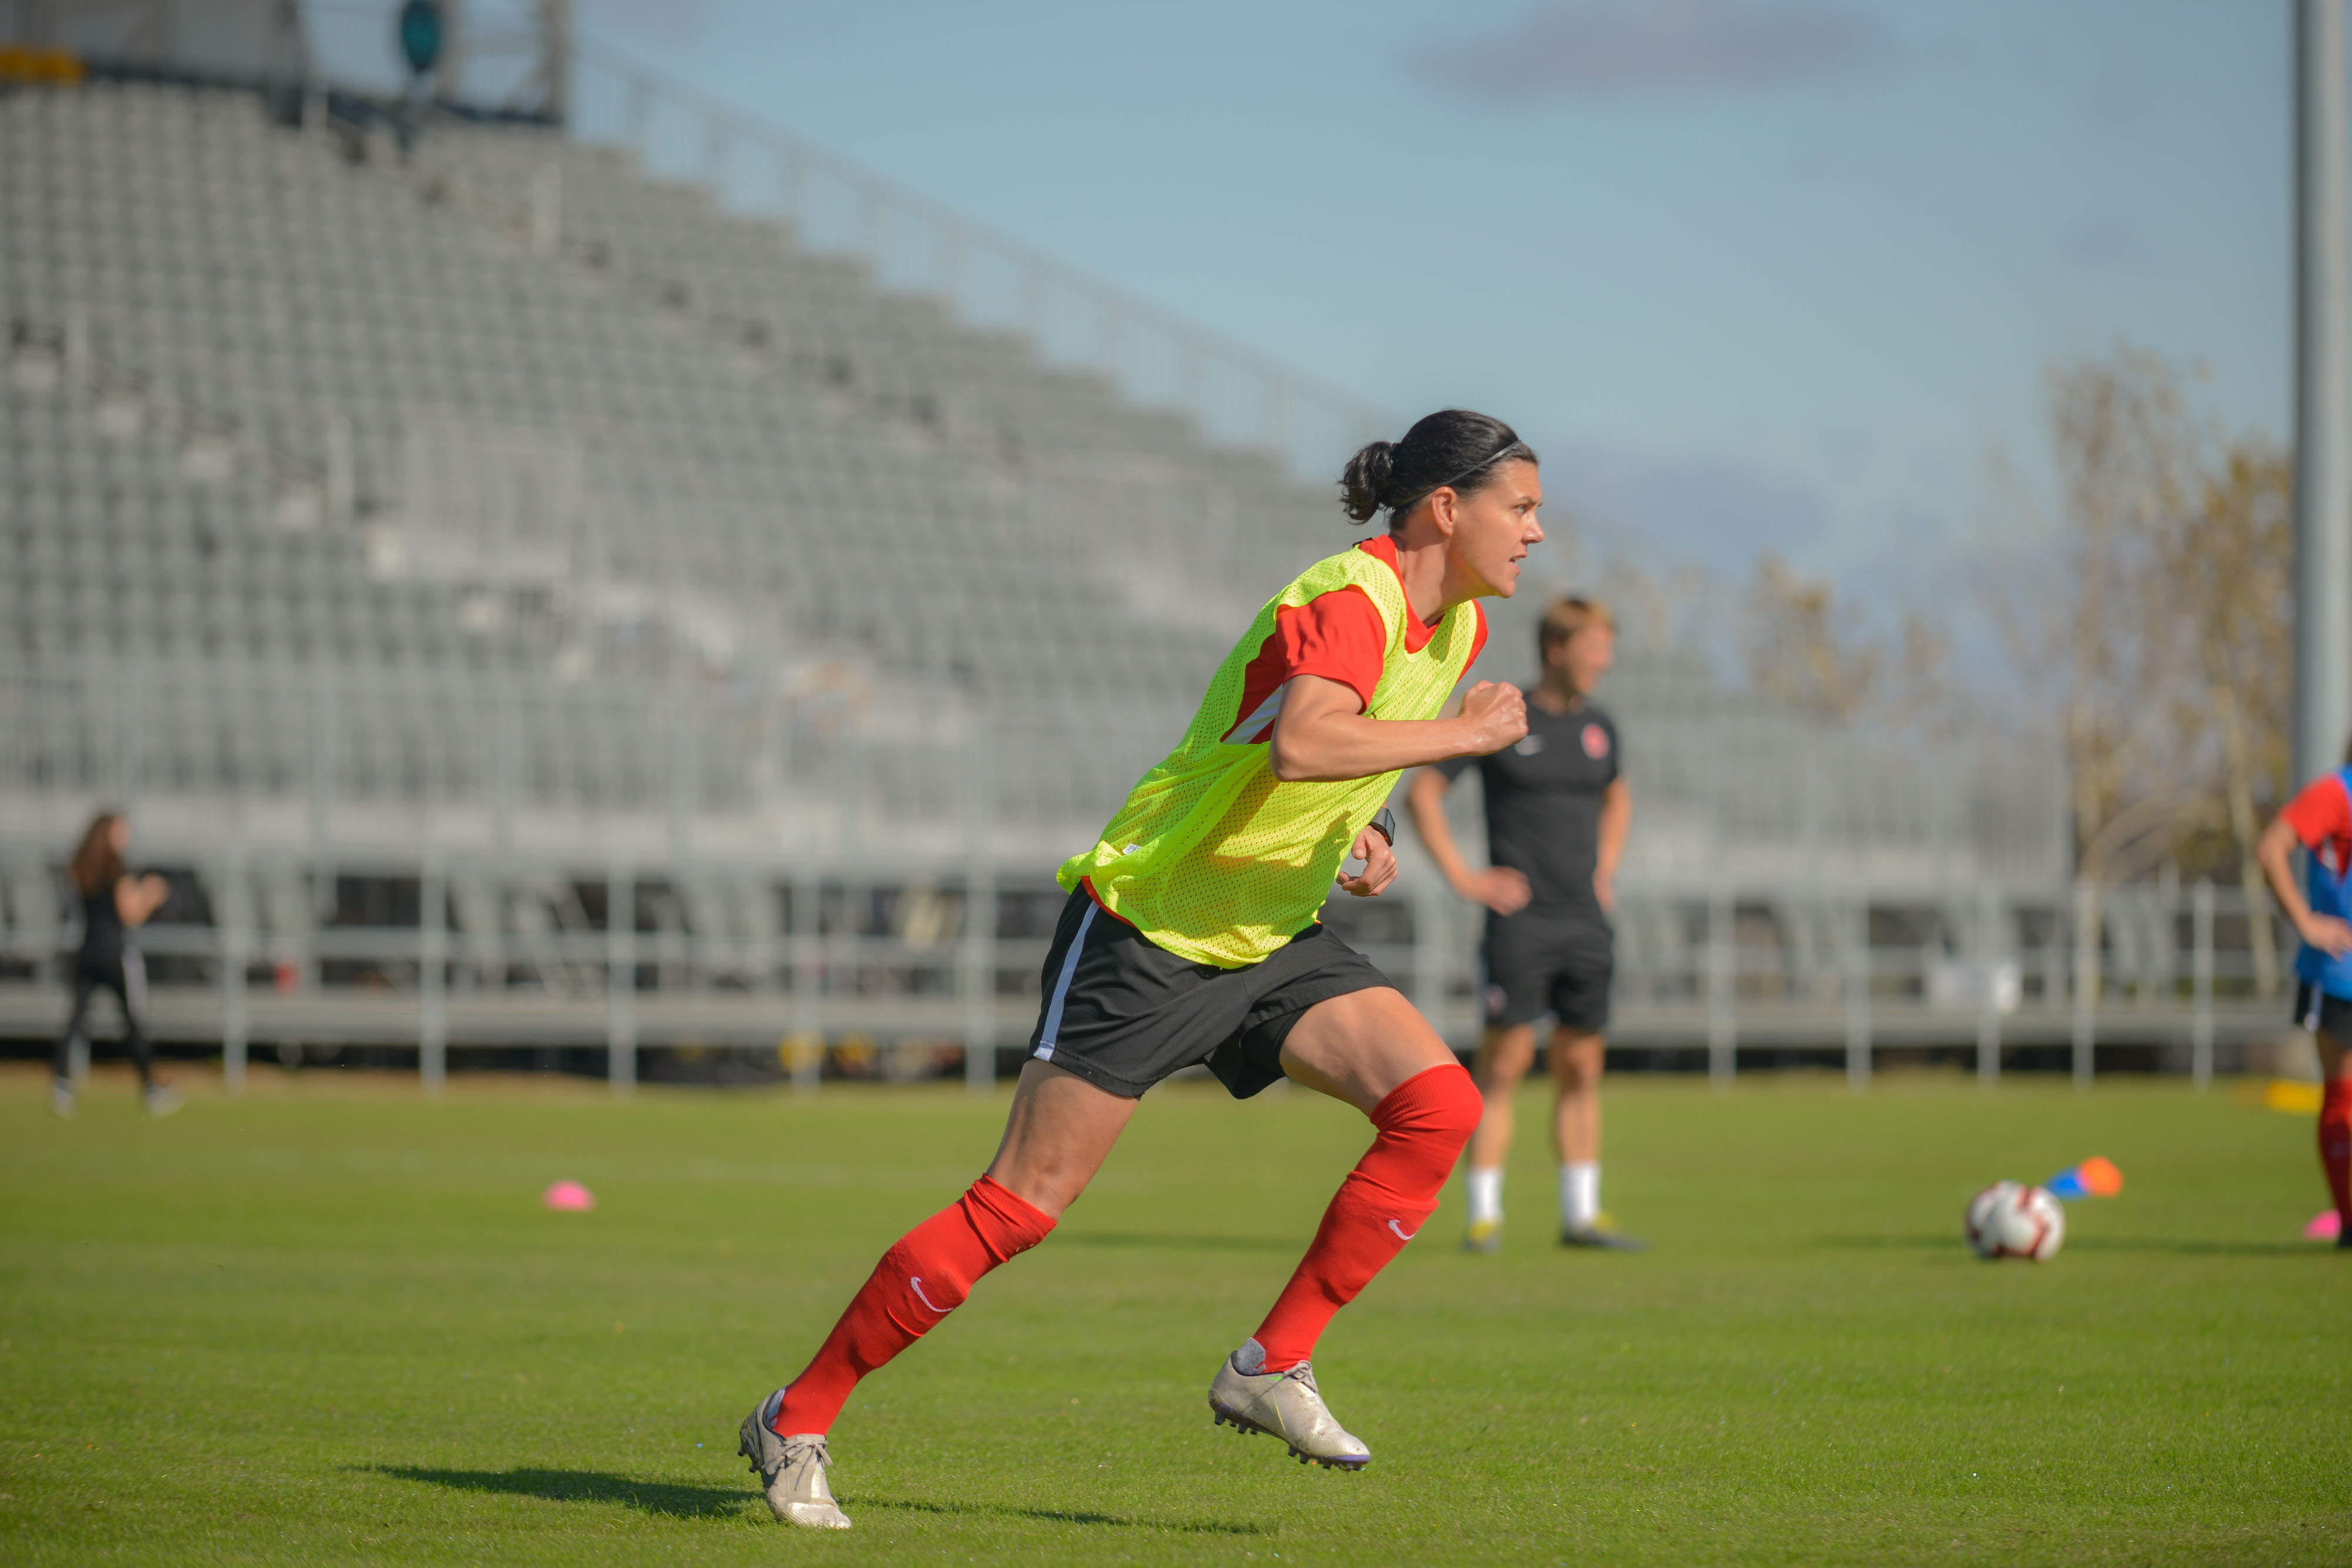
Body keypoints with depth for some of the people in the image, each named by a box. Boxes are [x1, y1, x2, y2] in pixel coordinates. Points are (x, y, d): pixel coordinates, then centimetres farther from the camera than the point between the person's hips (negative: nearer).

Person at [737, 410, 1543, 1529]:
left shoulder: (1459, 624, 7)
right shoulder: (1352, 597, -21)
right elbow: (1298, 744, -42)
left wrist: (1361, 832, 9)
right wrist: (1465, 733, -31)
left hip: (1271, 939, 8)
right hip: (1150, 925, -8)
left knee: (1438, 1103, -13)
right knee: (1025, 1202, -8)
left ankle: (1272, 1368, -5)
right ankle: (797, 1418, 5)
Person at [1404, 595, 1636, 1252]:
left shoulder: (1598, 726, 12)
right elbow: (1421, 792, -1)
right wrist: (1462, 877, -7)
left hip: (1585, 921, 5)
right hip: (1520, 919, -5)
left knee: (1581, 1067, 6)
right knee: (1505, 1062, -7)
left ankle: (1582, 1214, 11)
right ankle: (1484, 1215, -4)